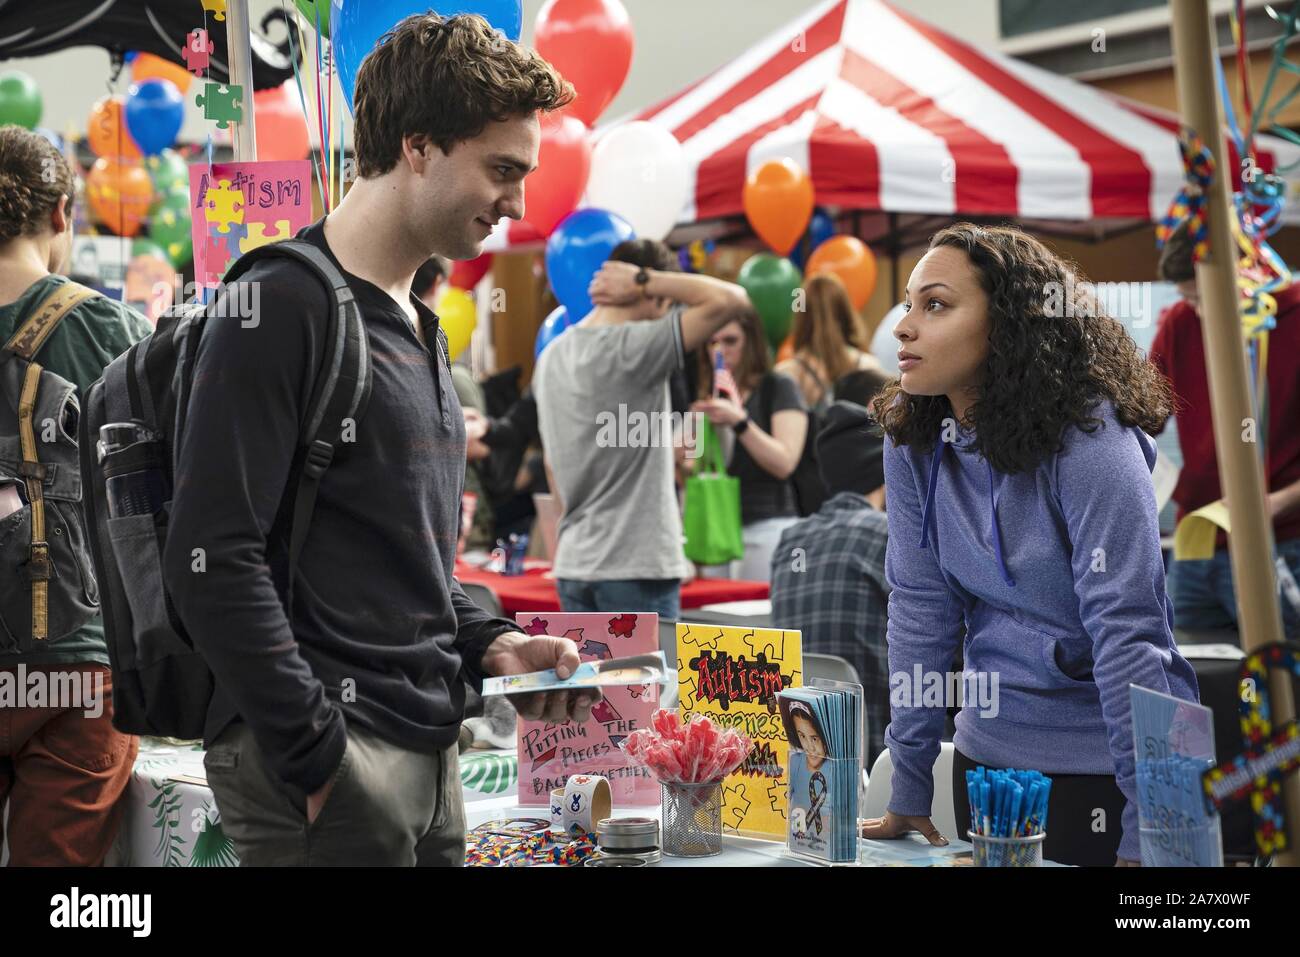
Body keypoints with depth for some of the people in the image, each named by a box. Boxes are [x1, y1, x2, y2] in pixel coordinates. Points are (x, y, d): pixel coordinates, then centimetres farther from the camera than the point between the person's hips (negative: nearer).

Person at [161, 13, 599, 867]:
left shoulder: (421, 330, 16)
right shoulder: (283, 309, -12)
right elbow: (214, 562, -19)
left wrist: (489, 646, 8)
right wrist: (317, 759, -19)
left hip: (429, 754, 9)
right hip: (326, 761, -9)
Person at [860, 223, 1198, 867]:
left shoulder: (1088, 440, -20)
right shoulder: (912, 440, -4)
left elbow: (1126, 630, -22)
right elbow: (918, 608, -2)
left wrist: (1146, 831, -24)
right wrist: (908, 788, -3)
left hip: (1101, 765, -5)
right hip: (986, 751, 5)